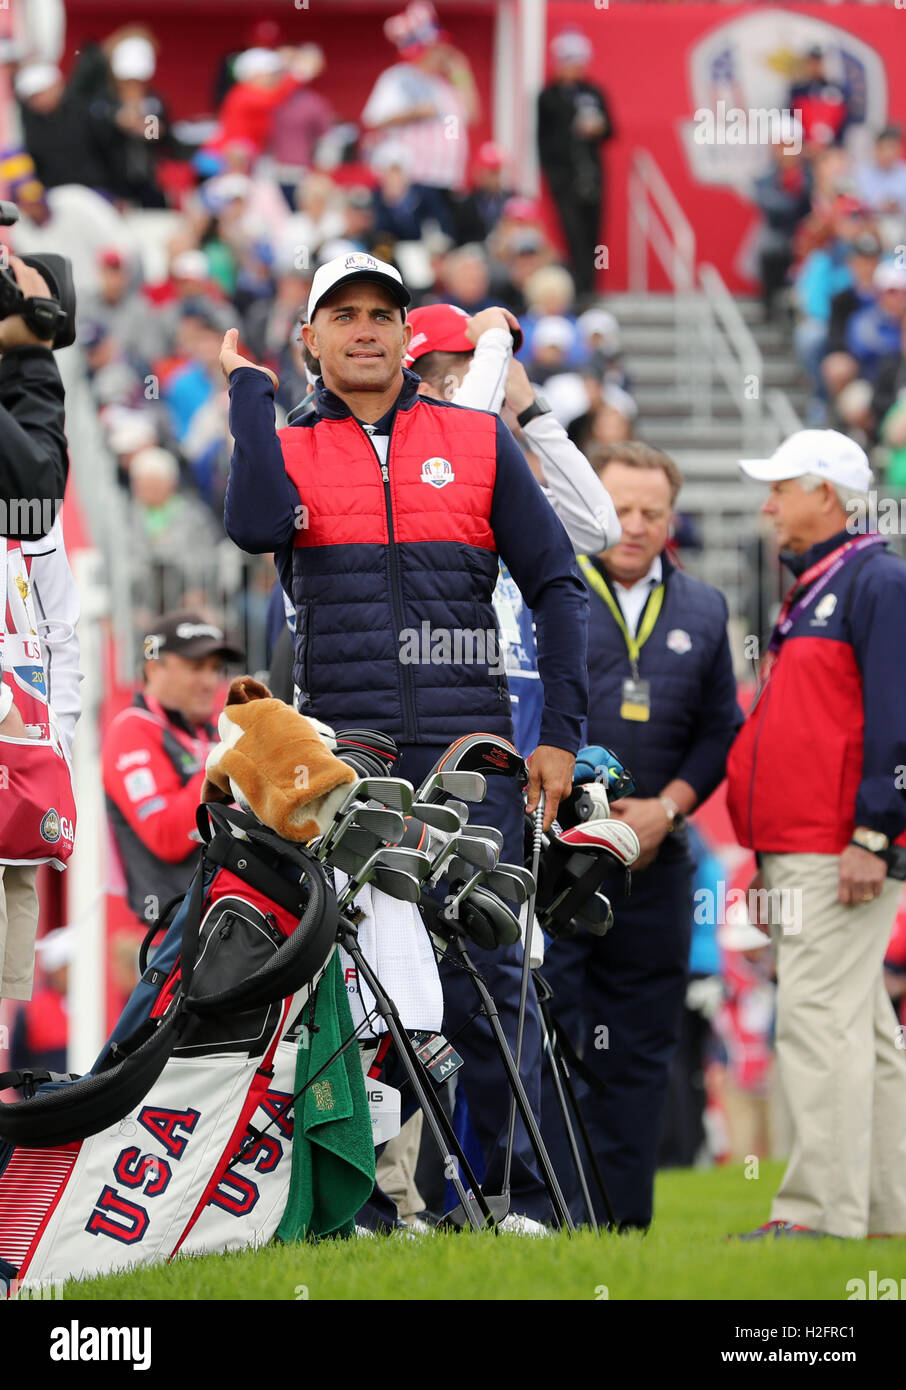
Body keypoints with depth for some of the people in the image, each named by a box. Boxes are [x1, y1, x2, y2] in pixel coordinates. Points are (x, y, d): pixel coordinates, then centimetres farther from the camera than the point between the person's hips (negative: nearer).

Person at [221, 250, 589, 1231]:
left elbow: (556, 587, 12)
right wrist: (249, 389, -3)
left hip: (467, 752, 0)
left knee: (486, 969, -4)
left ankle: (512, 1189, -2)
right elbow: (257, 525, -14)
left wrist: (560, 736, 3)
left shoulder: (478, 441, 12)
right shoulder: (288, 450, 11)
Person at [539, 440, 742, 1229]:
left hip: (653, 859, 4)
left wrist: (666, 807, -3)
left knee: (641, 1045, 5)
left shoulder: (703, 611, 14)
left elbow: (720, 730, 13)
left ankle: (624, 1216, 11)